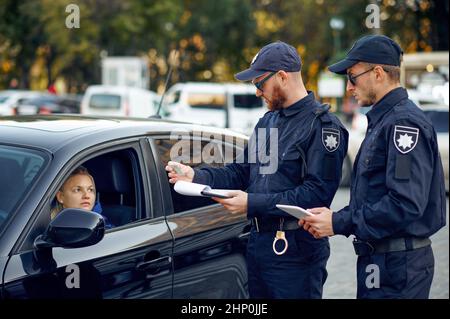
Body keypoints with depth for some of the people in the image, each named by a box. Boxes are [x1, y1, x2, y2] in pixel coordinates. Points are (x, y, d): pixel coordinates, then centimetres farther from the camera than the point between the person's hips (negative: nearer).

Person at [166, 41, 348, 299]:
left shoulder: (322, 125, -12)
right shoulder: (267, 122, 17)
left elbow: (317, 192, -21)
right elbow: (242, 171, 16)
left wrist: (253, 203, -22)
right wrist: (197, 176, 0)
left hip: (295, 251, -8)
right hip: (258, 245, 8)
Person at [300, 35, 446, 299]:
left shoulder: (405, 122, -17)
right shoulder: (382, 121, 16)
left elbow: (406, 204, -26)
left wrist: (338, 224, -19)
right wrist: (337, 218, 3)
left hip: (399, 265, -10)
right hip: (378, 258, 10)